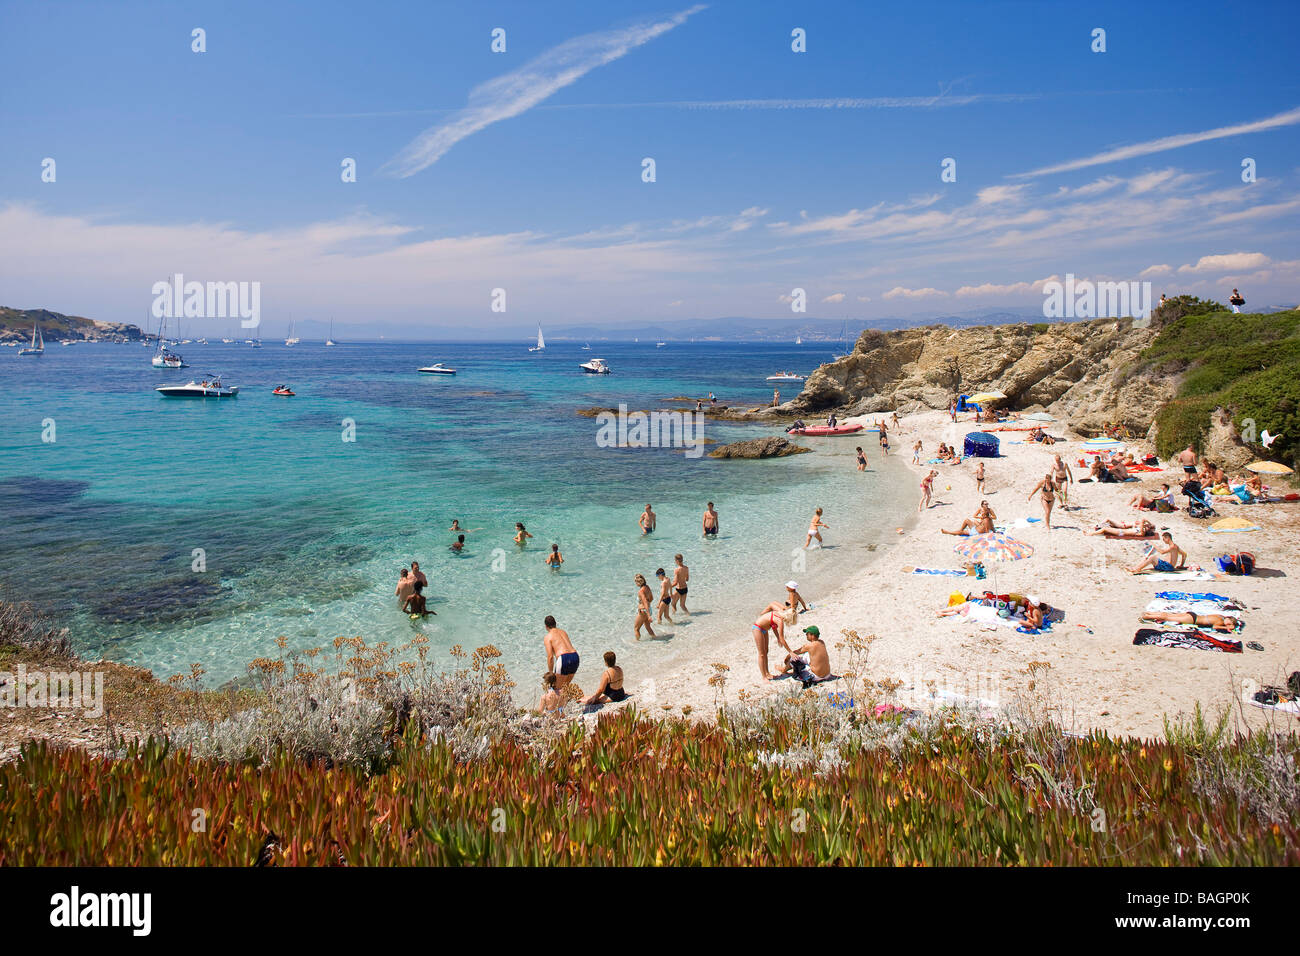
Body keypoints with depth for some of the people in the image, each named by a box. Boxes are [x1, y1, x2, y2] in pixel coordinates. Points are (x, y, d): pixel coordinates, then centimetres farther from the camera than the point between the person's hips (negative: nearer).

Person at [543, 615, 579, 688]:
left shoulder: (547, 637, 4)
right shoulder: (563, 631, 23)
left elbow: (550, 657, -4)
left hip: (563, 658, -6)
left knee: (558, 688, 9)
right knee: (566, 685, 23)